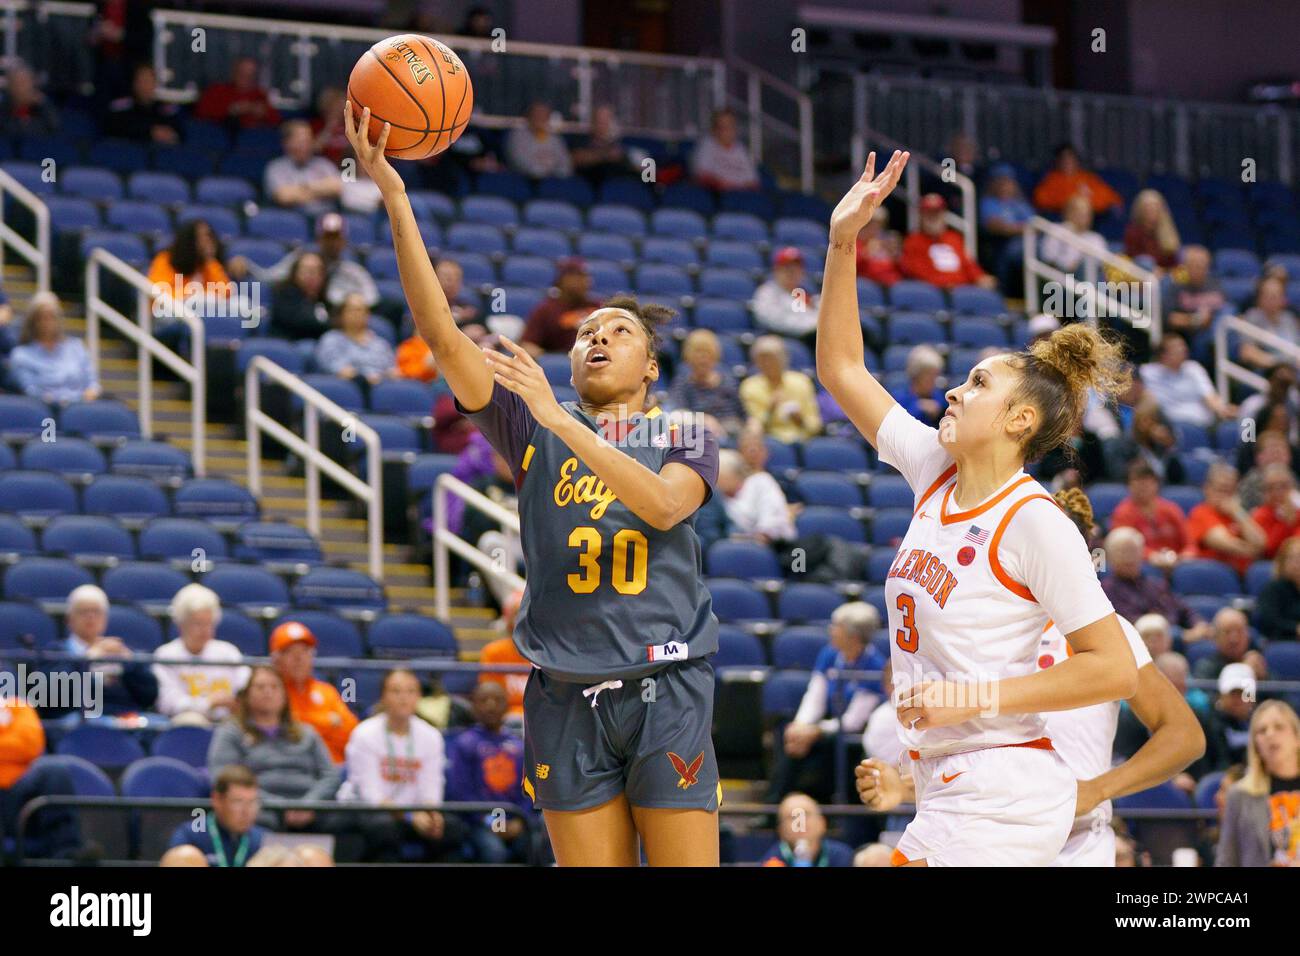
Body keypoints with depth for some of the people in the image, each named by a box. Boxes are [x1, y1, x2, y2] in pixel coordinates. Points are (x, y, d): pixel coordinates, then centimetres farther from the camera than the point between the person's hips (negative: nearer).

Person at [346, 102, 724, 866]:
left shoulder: (686, 439, 9)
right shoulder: (533, 428, 11)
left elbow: (663, 504, -14)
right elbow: (441, 333, 0)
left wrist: (561, 421, -20)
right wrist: (395, 199, -10)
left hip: (665, 693, -1)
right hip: (568, 696, 1)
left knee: (686, 865, -6)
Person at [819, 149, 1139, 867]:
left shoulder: (1035, 522, -14)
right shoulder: (935, 471, 8)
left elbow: (1116, 670, -15)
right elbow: (841, 369, 16)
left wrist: (977, 698, -17)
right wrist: (843, 241, 7)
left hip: (999, 800, -8)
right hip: (944, 793, 8)